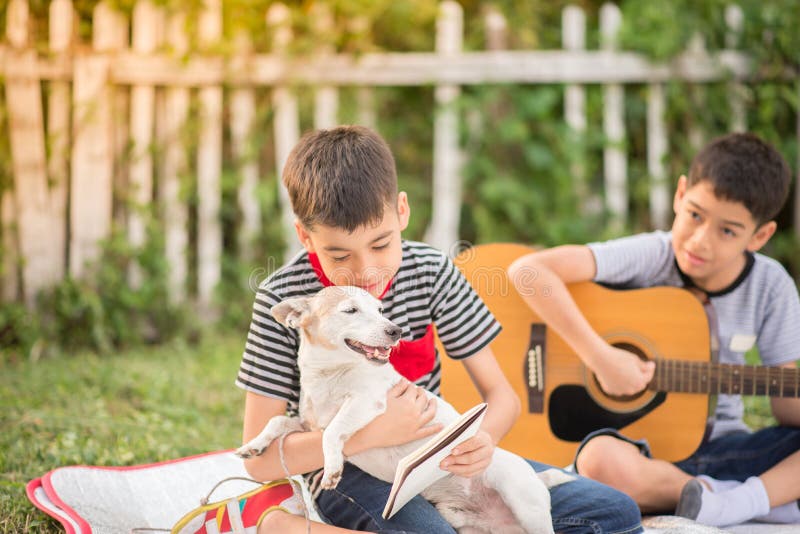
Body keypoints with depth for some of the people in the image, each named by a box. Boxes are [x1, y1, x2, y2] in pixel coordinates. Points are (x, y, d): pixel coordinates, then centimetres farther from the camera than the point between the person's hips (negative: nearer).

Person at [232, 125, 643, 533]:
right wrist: (371, 434, -28)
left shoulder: (431, 271, -5)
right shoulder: (284, 299, -15)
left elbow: (501, 394, 0)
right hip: (343, 470, -5)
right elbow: (259, 460, -16)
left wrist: (483, 439, -24)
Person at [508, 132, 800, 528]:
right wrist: (601, 358, -29)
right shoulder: (651, 258, -13)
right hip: (641, 445, -3)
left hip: (719, 446, 4)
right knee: (601, 460, -40)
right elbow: (528, 270, -26)